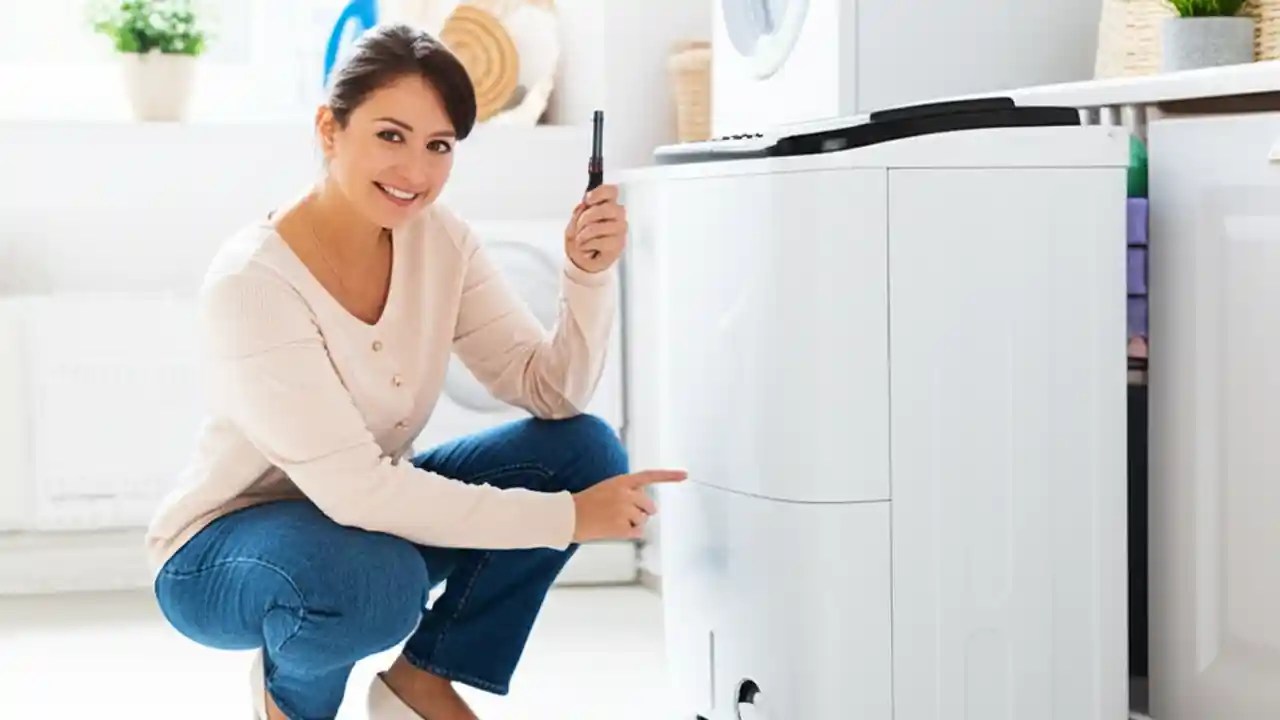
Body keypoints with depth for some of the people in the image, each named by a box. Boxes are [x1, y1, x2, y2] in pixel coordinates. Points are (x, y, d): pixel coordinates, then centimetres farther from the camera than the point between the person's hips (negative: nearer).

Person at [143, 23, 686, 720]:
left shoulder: (440, 238, -9)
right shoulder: (251, 281, -29)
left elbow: (553, 395, -9)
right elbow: (352, 487, -32)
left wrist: (588, 273, -27)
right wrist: (567, 517, -31)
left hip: (359, 517, 7)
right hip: (219, 553, -6)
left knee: (585, 447, -11)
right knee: (372, 576, -39)